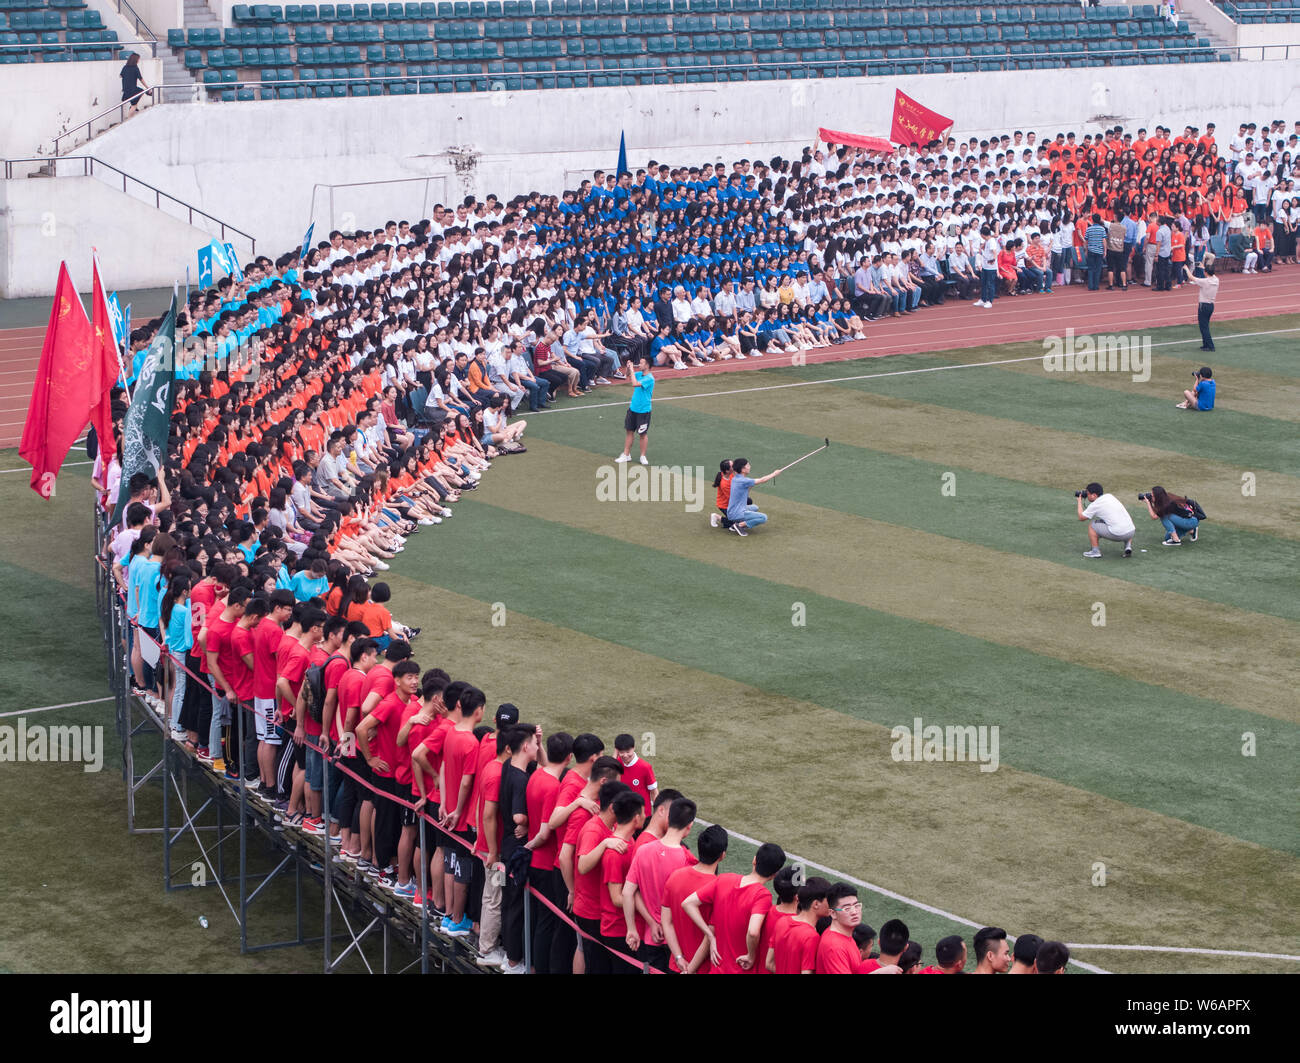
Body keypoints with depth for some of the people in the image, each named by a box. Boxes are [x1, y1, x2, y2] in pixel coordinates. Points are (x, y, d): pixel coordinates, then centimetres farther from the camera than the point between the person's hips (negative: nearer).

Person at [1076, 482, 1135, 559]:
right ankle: (1128, 546, 18)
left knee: (1091, 526, 10)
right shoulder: (1109, 496, 17)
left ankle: (1095, 551, 9)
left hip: (1117, 535, -6)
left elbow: (1081, 517, 11)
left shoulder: (1095, 505, -1)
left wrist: (1079, 502, 26)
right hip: (1131, 532, 6)